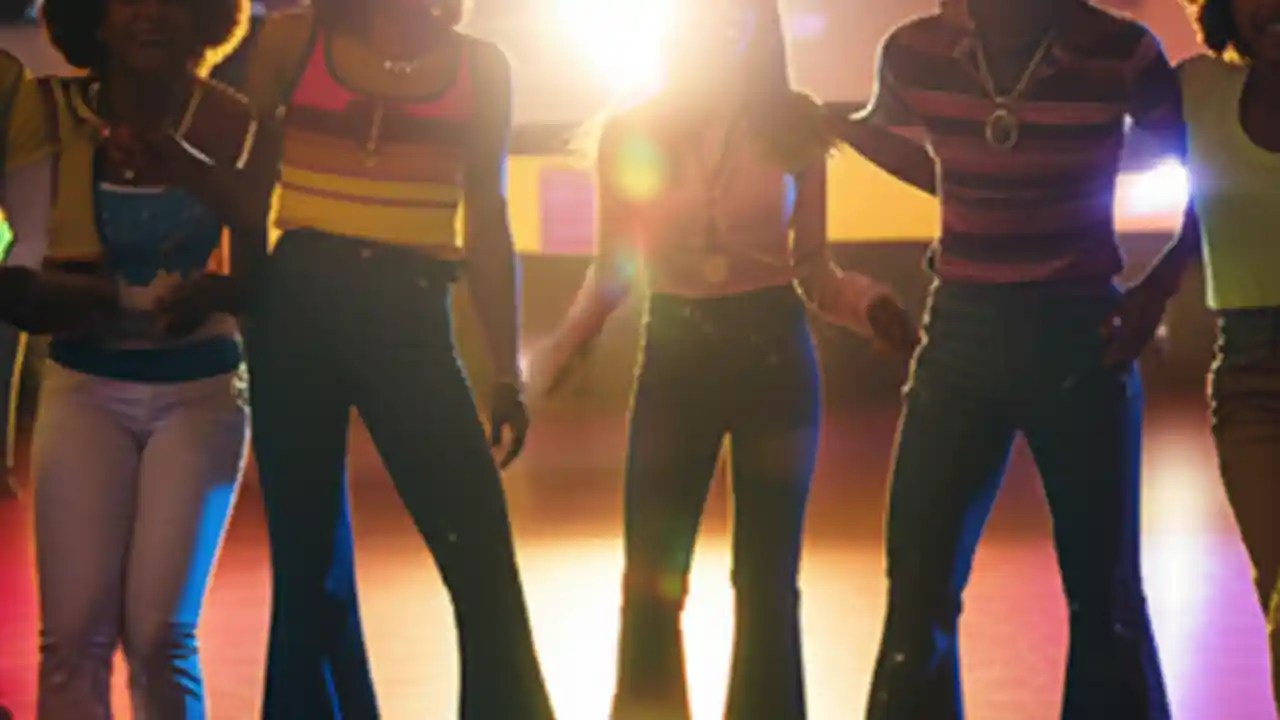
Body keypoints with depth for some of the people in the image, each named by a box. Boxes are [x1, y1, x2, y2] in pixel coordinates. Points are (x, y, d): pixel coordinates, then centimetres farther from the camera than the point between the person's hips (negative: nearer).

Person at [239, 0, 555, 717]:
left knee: (482, 561, -6)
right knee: (308, 562, 6)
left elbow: (488, 223, 10)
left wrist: (508, 371, 8)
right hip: (297, 307, 0)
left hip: (413, 314, 0)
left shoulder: (480, 64, 8)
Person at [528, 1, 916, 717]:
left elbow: (813, 268, 5)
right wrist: (563, 346, -8)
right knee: (651, 580, -2)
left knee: (767, 581, 2)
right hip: (673, 360, 0)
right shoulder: (631, 131, -1)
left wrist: (871, 305, -13)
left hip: (773, 355, 0)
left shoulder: (793, 123, -1)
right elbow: (613, 269, 7)